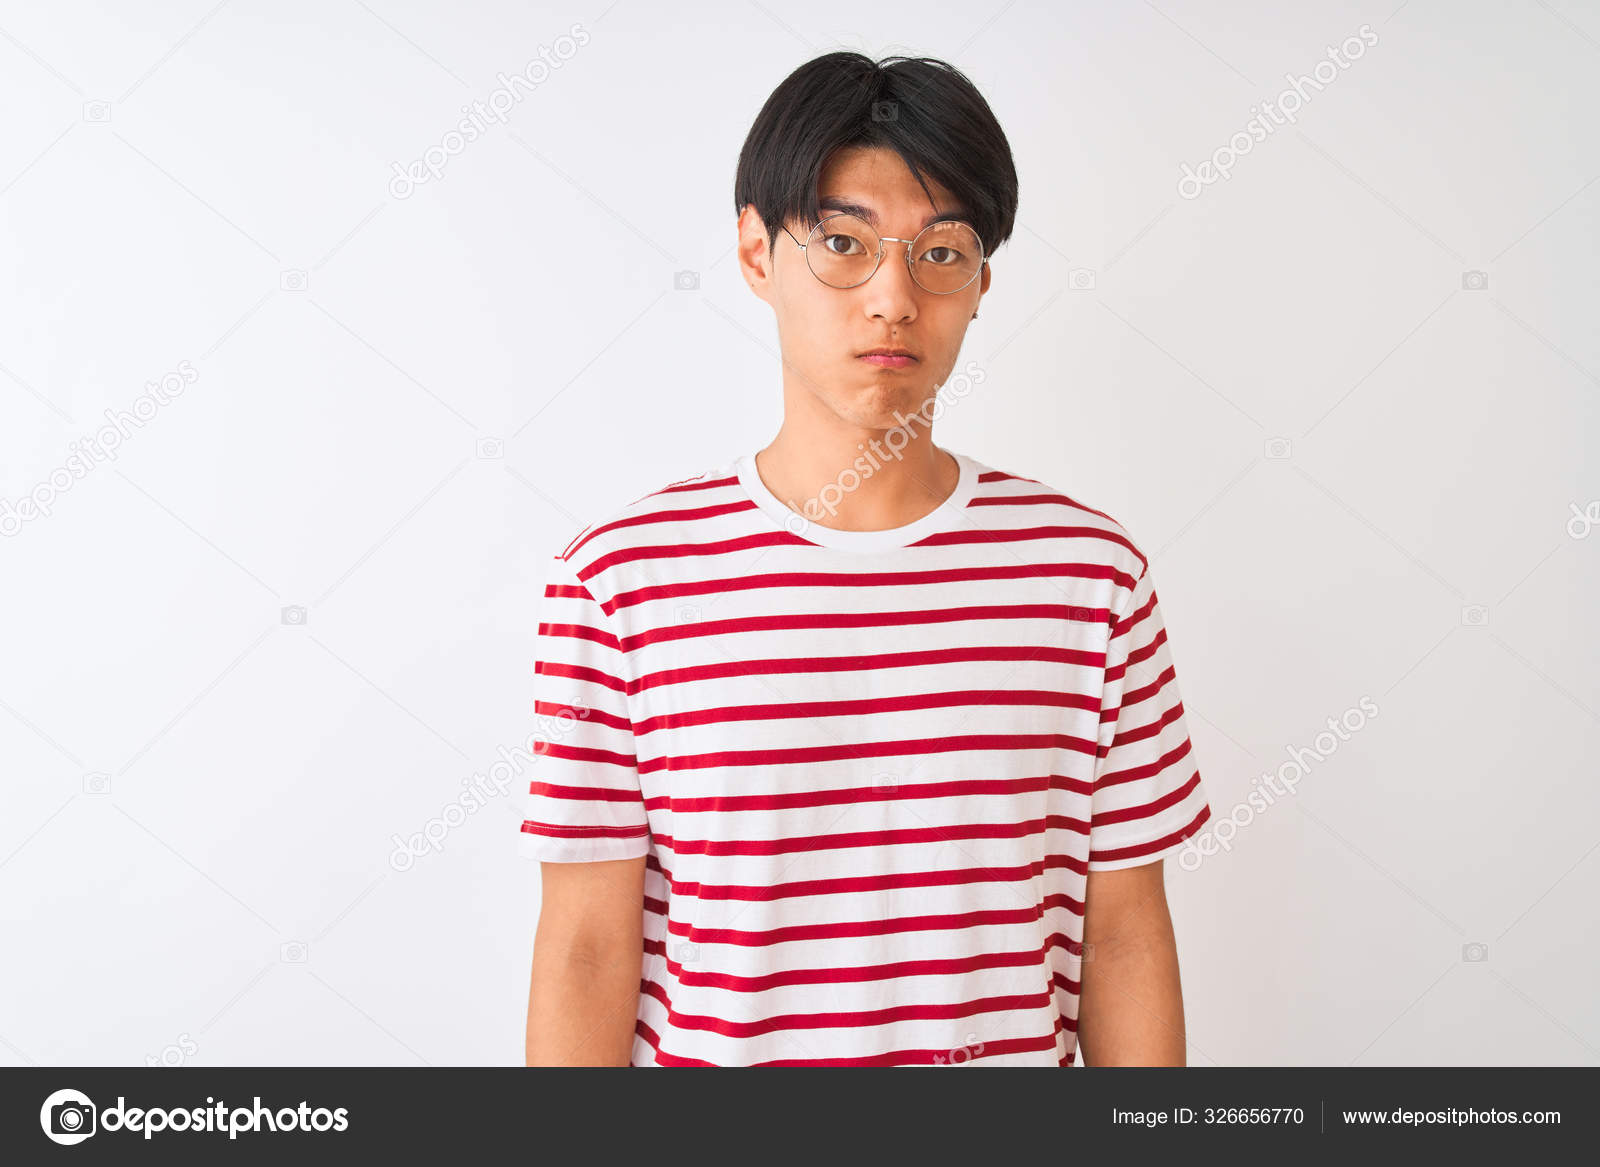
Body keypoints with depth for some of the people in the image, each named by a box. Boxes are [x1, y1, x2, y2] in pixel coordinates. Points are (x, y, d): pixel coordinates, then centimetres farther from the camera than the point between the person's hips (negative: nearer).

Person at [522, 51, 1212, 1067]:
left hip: (1012, 1044, 2)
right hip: (702, 1052, -1)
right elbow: (587, 949, -9)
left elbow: (1124, 936, -3)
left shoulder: (1092, 571, -7)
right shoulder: (617, 580, -12)